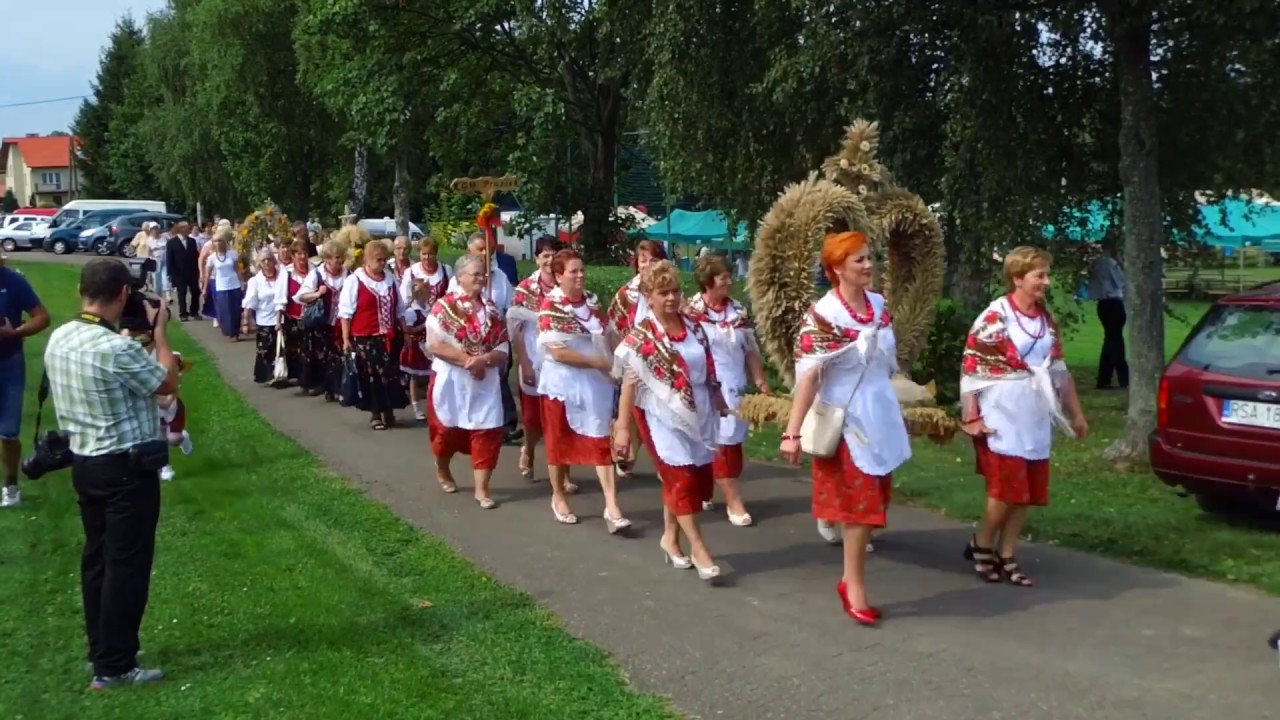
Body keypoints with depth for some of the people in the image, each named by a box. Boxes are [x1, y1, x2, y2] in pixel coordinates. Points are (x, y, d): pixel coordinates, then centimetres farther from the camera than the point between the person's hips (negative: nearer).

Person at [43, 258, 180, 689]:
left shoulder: (59, 339, 2)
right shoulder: (117, 349, -25)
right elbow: (167, 383, -10)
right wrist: (158, 330, -2)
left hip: (84, 462, 8)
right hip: (126, 467, -8)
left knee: (97, 558, 17)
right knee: (127, 564, 0)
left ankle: (101, 650, 28)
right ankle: (113, 667, 6)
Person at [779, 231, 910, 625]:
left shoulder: (879, 305, 4)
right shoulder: (822, 315, -16)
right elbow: (808, 375, -21)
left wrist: (892, 412, 22)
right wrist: (793, 432, -24)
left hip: (881, 418, 7)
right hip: (846, 420, -7)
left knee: (873, 504, 13)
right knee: (861, 506, -2)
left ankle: (851, 580, 26)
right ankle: (854, 588, 12)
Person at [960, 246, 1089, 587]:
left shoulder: (1046, 320, 10)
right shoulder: (994, 317, -11)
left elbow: (1058, 369, 18)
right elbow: (970, 367, -12)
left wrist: (1076, 412, 19)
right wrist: (970, 417, -17)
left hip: (1036, 419, 7)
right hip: (1002, 417, -7)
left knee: (1027, 493, 7)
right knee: (1006, 489, -6)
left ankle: (1006, 557, 18)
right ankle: (980, 545, 16)